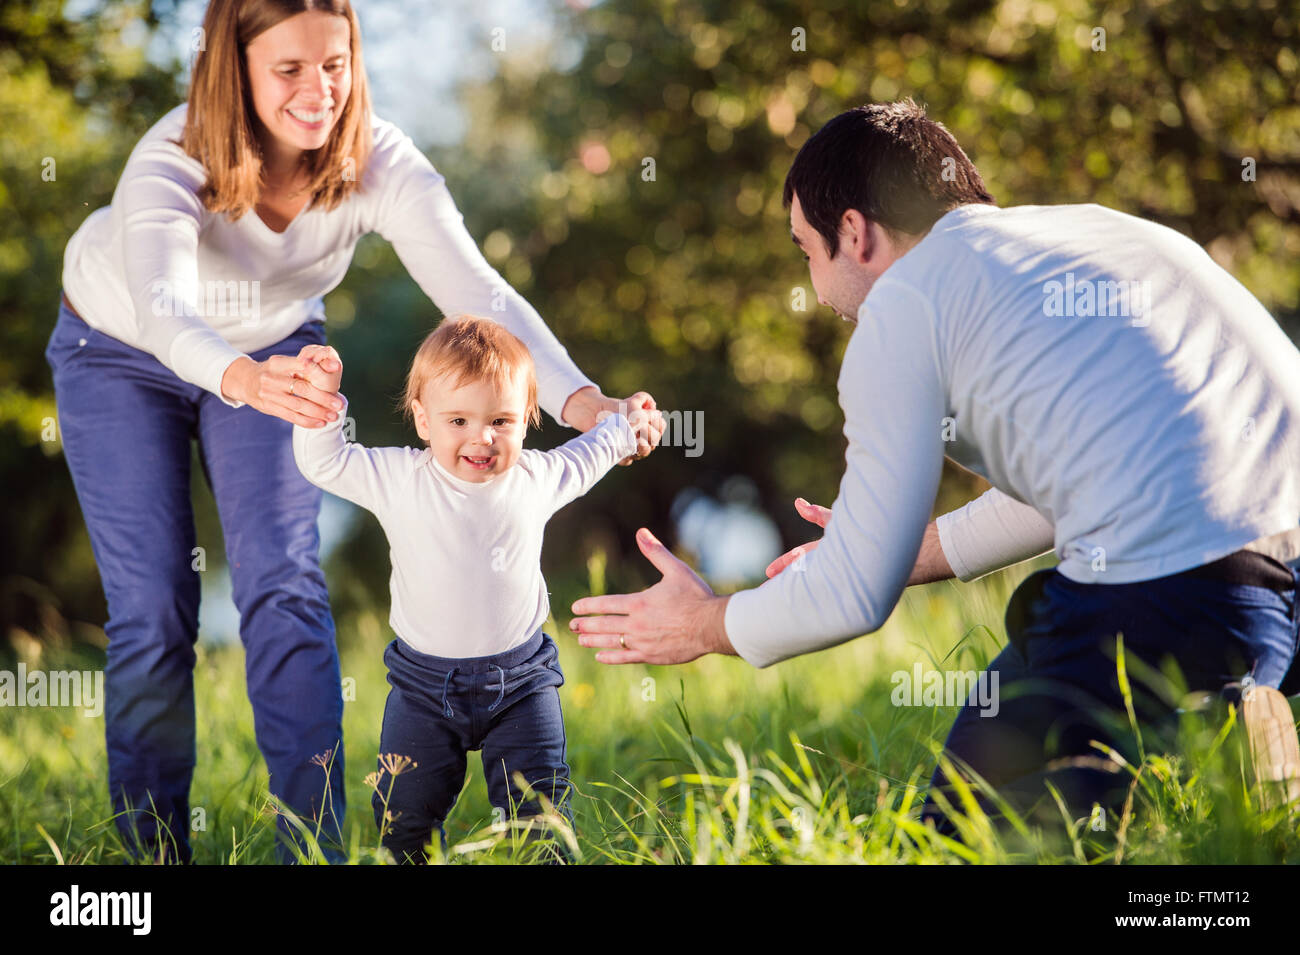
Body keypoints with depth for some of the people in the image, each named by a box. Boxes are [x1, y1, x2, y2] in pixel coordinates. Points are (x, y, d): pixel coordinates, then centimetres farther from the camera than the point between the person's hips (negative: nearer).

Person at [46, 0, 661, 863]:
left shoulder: (380, 161, -28)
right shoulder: (171, 162, -37)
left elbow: (477, 291, -37)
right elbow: (162, 311, -55)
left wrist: (579, 399, -54)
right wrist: (244, 378, -77)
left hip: (275, 345, 2)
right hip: (119, 353, -2)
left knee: (286, 587, -10)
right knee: (153, 611, -4)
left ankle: (318, 843, -3)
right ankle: (152, 847, 13)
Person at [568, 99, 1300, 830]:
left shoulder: (904, 301, 5)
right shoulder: (1097, 226, 26)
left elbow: (856, 597, 6)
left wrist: (709, 627, 25)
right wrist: (915, 549, 49)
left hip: (1167, 595, -7)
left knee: (957, 836, 10)